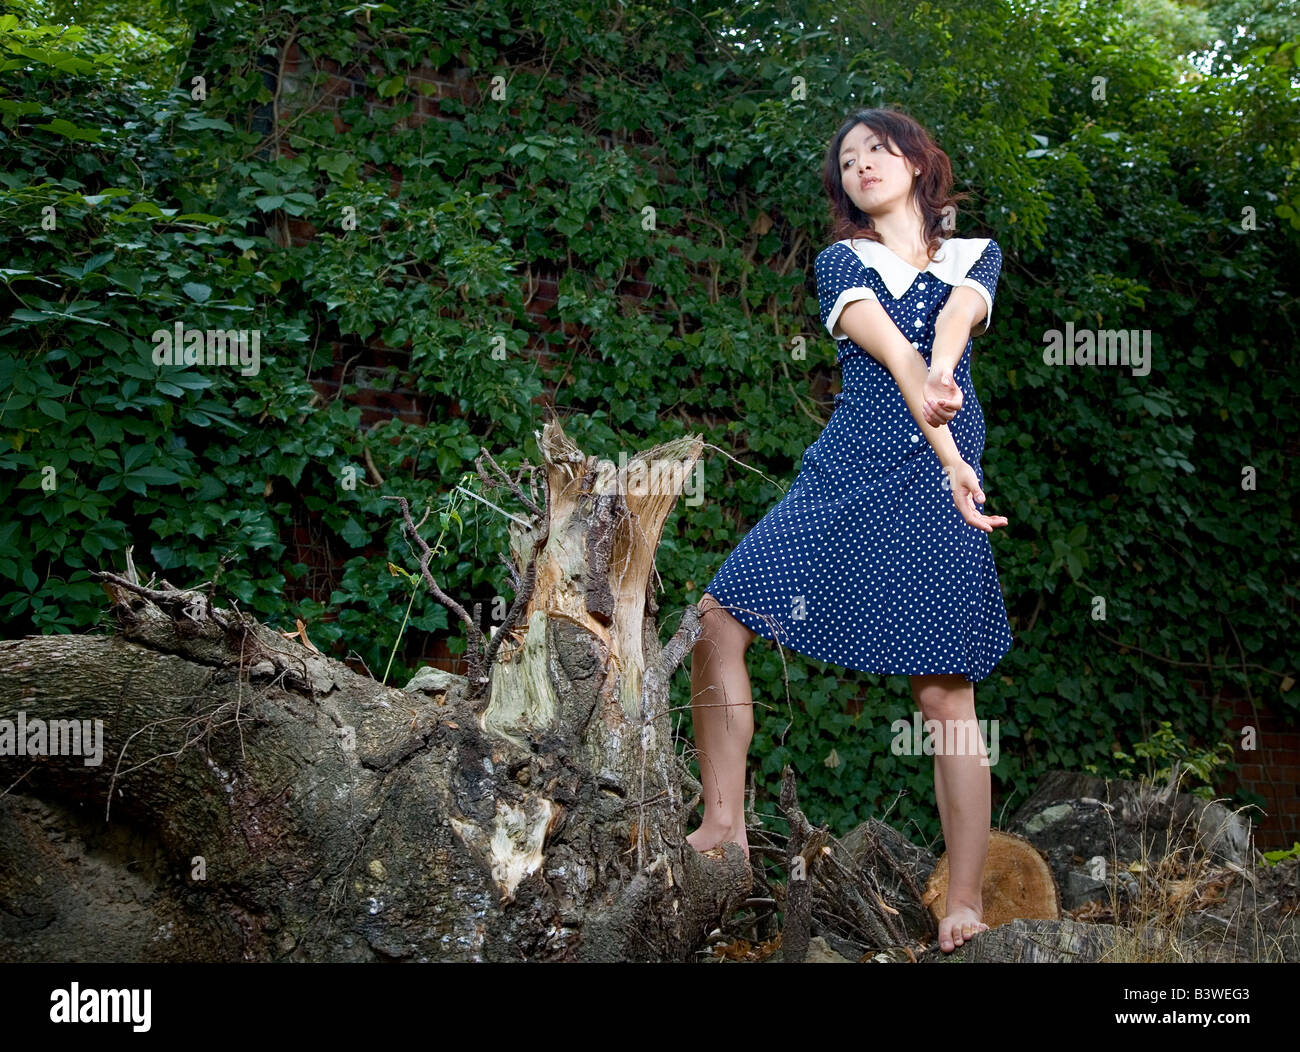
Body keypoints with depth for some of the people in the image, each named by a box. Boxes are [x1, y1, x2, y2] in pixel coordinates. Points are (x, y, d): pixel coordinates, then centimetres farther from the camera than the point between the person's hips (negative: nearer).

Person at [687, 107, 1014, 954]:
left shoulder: (976, 256, 17)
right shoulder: (840, 263, 14)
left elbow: (954, 322, -8)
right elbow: (893, 354, -6)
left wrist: (938, 381, -33)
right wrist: (951, 456, -24)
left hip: (936, 482, -1)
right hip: (845, 472, 2)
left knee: (946, 692, -5)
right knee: (719, 618, -11)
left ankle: (966, 904, 4)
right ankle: (725, 826, 3)